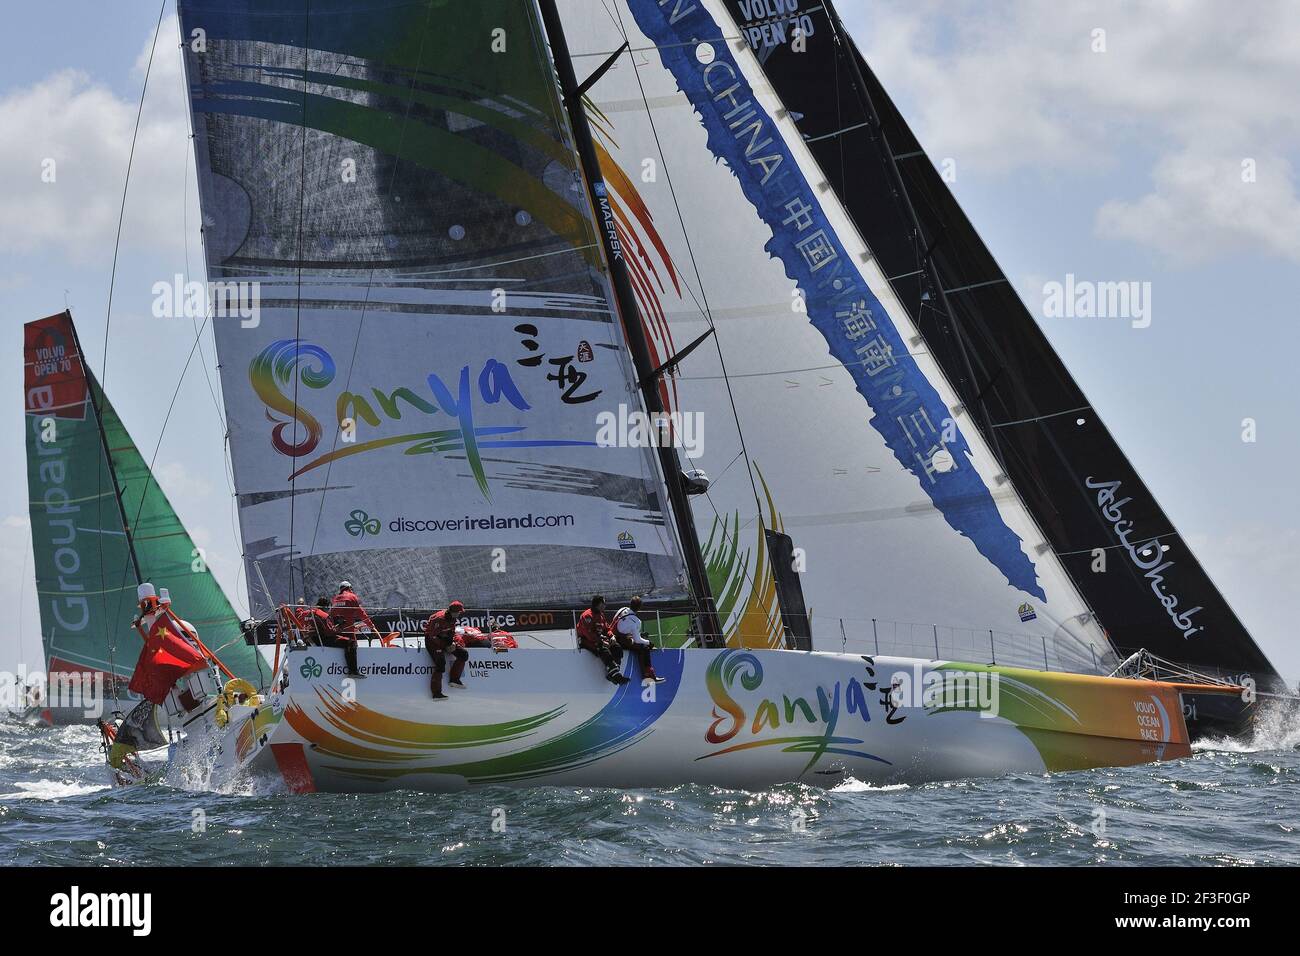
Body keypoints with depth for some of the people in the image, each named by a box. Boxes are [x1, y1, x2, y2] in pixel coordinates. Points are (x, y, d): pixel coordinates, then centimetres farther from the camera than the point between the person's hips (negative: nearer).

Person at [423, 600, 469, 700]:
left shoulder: (452, 619, 3)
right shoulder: (439, 619, -26)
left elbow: (452, 633, 17)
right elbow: (432, 635, -25)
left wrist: (452, 642, -3)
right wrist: (445, 646, -22)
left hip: (444, 640, 9)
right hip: (432, 640, -9)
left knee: (463, 654, 2)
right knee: (440, 664, -23)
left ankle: (454, 679, 8)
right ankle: (436, 693, -22)